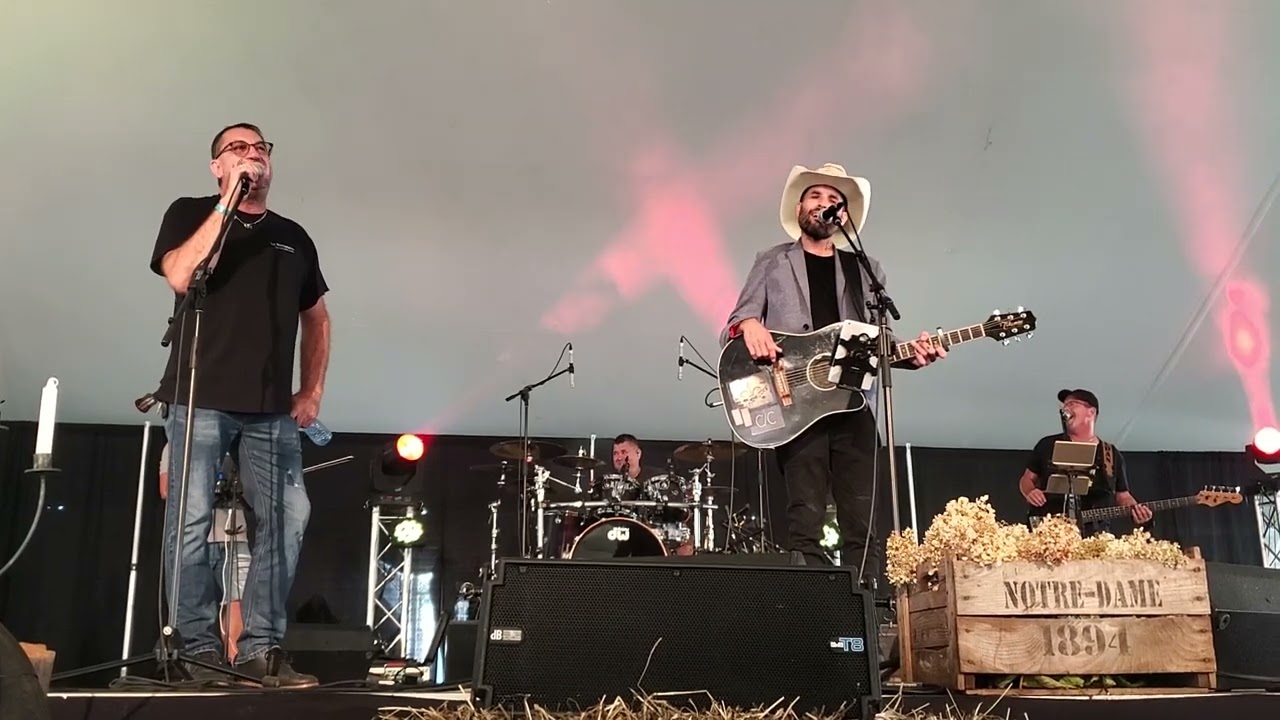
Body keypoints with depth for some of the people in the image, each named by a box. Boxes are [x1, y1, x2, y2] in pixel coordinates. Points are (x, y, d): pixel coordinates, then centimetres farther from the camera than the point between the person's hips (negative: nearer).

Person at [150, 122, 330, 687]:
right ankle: (200, 650, 2)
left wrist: (313, 391, 13)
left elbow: (316, 318, 24)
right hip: (201, 397, -3)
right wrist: (228, 203, -10)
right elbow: (181, 276, -12)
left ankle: (261, 648, -2)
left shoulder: (293, 237, 18)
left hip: (272, 407, 4)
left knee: (288, 517, -7)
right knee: (191, 522, -6)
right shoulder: (190, 212, 8)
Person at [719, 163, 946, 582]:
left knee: (862, 527, -3)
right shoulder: (772, 264, 14)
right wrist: (749, 326, -16)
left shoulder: (866, 271, 21)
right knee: (805, 524, -10)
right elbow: (731, 330, 8)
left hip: (853, 404, 3)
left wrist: (911, 354, -5)